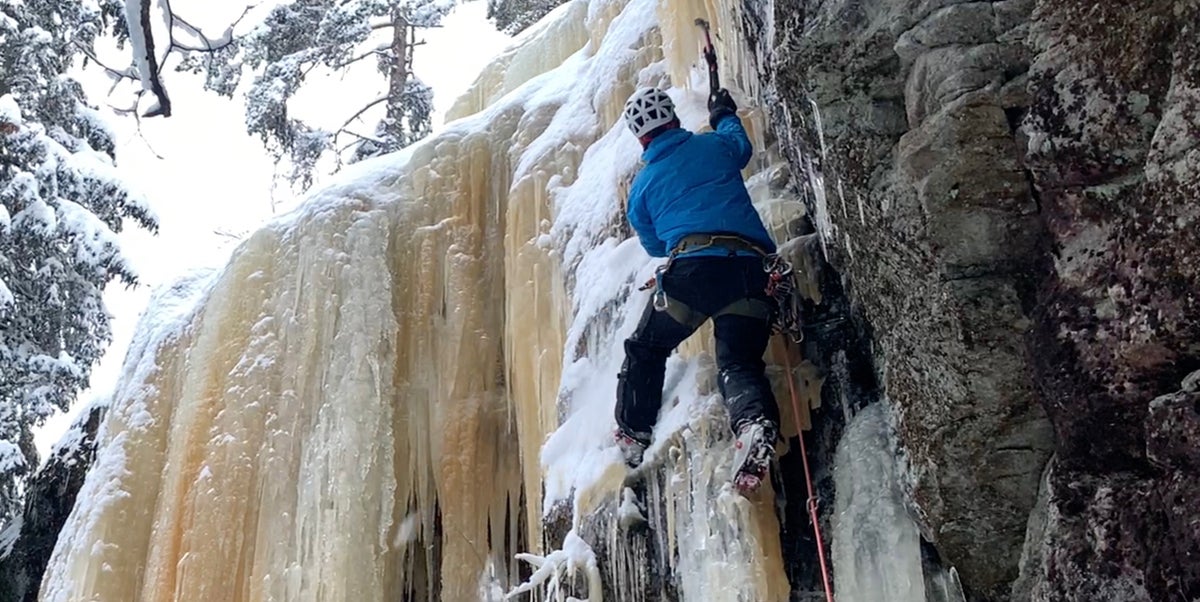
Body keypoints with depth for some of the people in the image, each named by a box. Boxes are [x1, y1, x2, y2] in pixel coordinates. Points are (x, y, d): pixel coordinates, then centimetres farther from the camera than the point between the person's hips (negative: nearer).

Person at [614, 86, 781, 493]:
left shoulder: (642, 184, 18)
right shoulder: (714, 146, 18)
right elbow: (741, 145, 43)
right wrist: (724, 116, 62)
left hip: (690, 267, -1)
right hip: (747, 268, 1)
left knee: (645, 350, 20)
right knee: (739, 361, -1)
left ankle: (633, 433, 18)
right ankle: (756, 421, -32)